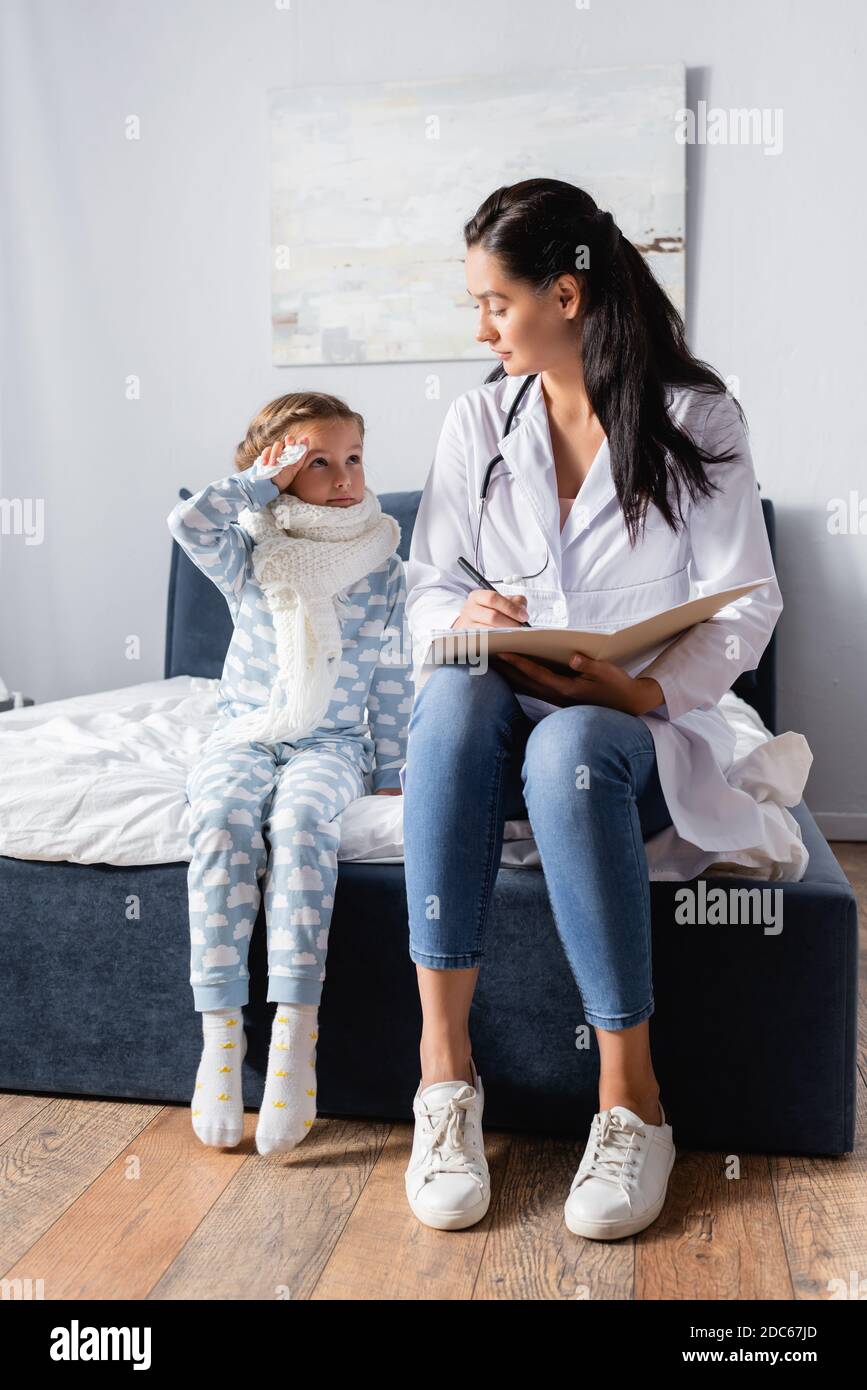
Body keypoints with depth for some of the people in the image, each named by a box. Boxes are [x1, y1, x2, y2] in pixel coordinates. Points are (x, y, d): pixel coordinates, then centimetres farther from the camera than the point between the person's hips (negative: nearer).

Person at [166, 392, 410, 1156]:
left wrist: (391, 770, 4)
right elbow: (189, 520, -17)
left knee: (300, 818, -34)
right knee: (222, 819, -31)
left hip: (332, 743, -1)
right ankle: (220, 1032, -27)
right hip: (242, 737, 1)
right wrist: (264, 479, -9)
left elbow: (393, 677, 6)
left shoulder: (382, 564, 4)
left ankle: (295, 1032, -34)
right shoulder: (248, 557, 4)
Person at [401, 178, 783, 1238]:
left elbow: (745, 605, -6)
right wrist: (462, 618, -18)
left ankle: (632, 1098, -25)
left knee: (567, 747, -37)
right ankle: (443, 1063, -29)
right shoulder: (479, 420, 7)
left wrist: (645, 690, -23)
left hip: (641, 724, -2)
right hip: (505, 725, 3)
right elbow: (427, 584, 7)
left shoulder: (696, 416, -2)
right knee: (455, 696, -33)